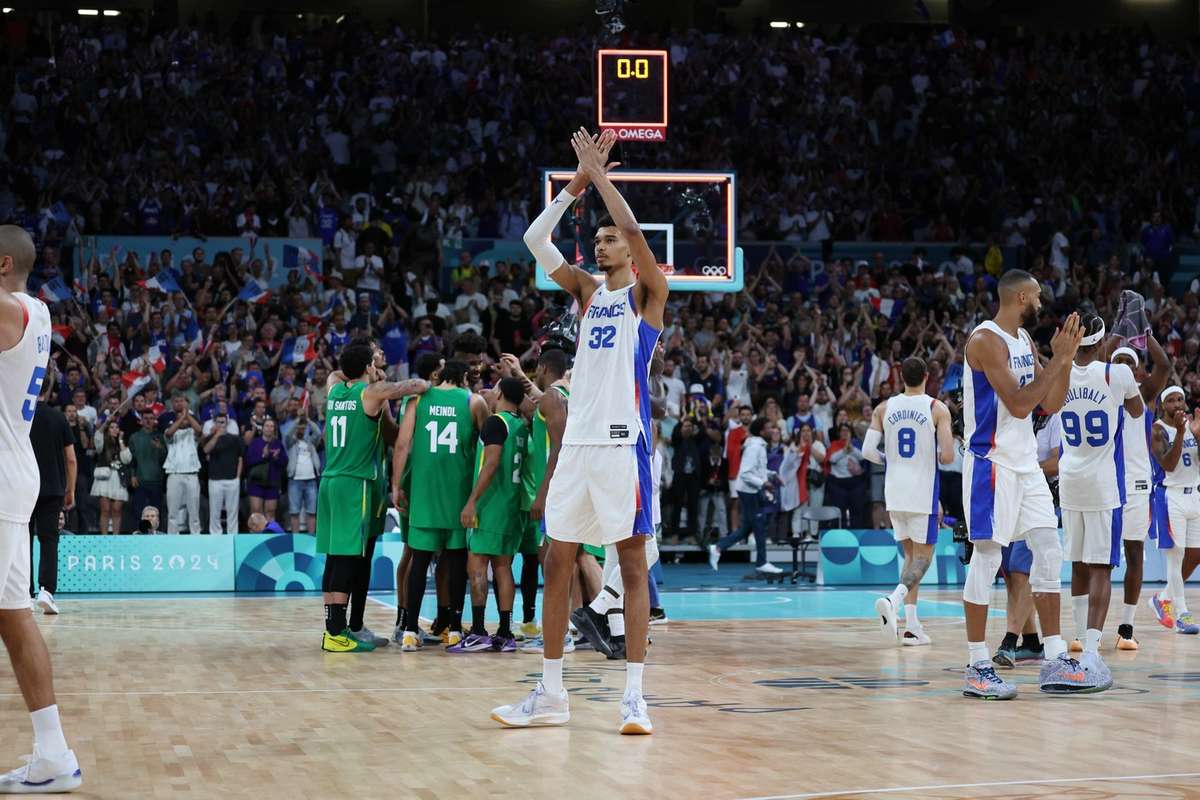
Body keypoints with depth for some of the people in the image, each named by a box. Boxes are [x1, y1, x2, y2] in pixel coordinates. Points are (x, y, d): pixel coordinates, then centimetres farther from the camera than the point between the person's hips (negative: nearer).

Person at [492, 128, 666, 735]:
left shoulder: (647, 291, 3)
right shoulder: (587, 292, 18)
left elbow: (633, 230, -15)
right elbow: (535, 240, 9)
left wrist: (600, 175, -6)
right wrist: (577, 184, 3)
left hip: (623, 441, -6)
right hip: (577, 441, 6)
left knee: (631, 561, -5)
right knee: (556, 561, 5)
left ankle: (634, 695, -5)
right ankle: (550, 694, 11)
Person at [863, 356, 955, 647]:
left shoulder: (884, 409, 3)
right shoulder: (937, 409, -7)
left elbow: (868, 451, -2)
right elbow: (947, 456, -14)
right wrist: (933, 456, 9)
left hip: (895, 492, 4)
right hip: (923, 492, -4)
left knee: (910, 555, 16)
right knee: (922, 557, 3)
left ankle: (912, 625, 10)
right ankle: (892, 600, -25)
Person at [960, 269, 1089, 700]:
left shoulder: (1025, 340, 14)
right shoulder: (986, 339, -14)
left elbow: (1050, 405, 14)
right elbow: (1018, 405, -21)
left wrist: (1068, 358, 3)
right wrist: (1057, 359, -18)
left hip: (1025, 463, 9)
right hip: (991, 461, -9)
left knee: (1049, 552, 6)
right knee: (987, 557, -7)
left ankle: (1055, 661, 9)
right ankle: (977, 667, -1)